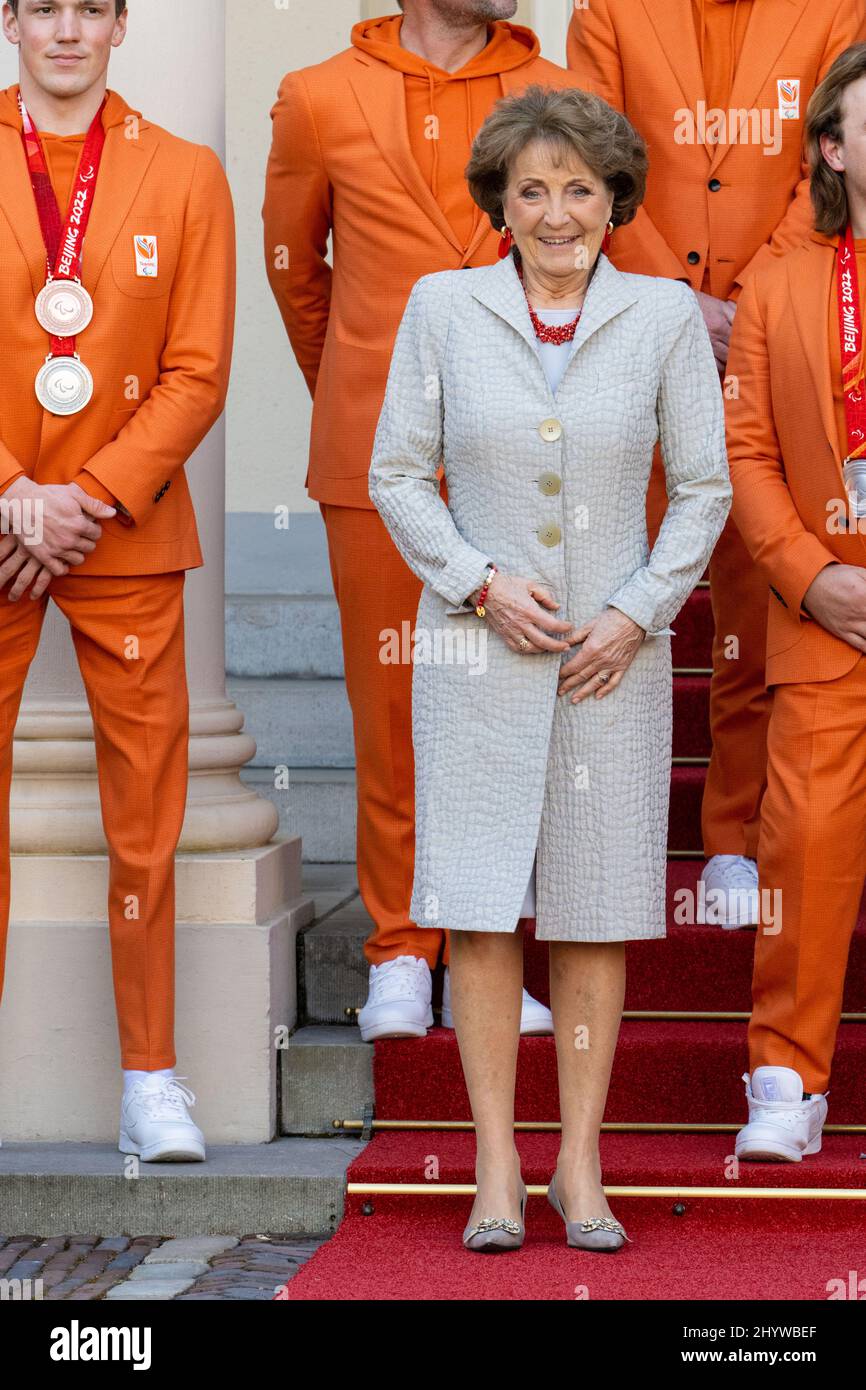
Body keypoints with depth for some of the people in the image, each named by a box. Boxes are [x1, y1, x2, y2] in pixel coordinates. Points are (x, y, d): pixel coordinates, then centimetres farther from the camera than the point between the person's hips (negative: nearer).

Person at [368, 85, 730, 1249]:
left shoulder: (664, 315, 1)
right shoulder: (444, 309, 1)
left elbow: (704, 488, 4)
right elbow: (398, 475, 3)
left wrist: (637, 612, -7)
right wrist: (483, 583, -10)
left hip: (613, 653, 0)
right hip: (476, 646, 0)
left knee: (597, 910, 4)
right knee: (480, 907, -2)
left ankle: (582, 1165, 13)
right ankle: (498, 1164, 6)